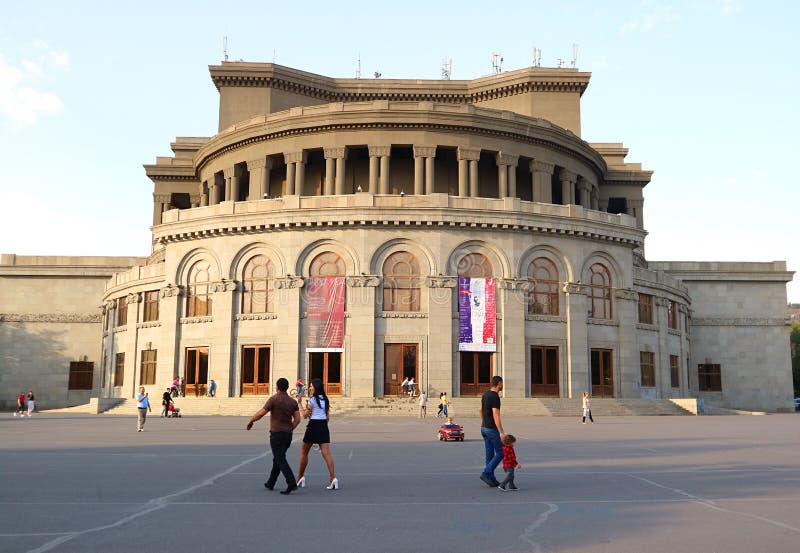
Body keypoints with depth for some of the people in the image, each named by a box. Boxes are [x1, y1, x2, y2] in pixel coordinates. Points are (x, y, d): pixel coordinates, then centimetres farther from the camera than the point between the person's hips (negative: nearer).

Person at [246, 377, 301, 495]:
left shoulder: (274, 399, -11)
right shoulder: (293, 401, 5)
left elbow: (261, 413, -12)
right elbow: (297, 419, 2)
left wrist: (250, 421, 4)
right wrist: (290, 430, 14)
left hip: (276, 433, -6)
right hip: (288, 434, 6)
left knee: (281, 460, -5)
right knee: (277, 459, 18)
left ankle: (292, 484, -16)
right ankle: (270, 483, 27)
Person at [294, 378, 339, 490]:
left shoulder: (312, 400, -7)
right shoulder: (325, 399, 11)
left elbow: (305, 415, -2)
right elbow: (328, 417, 13)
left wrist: (300, 404, 6)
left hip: (313, 426, -5)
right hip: (324, 427, 5)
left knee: (304, 452, 13)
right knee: (326, 453, -3)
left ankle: (300, 478, 22)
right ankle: (333, 478, -16)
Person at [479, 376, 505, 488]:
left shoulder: (485, 394, 9)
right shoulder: (495, 397, -20)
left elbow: (481, 410, 19)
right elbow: (496, 416, -27)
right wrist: (501, 432, -30)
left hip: (484, 428, 9)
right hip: (492, 429, -9)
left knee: (490, 455, 11)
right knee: (500, 453, 0)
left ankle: (492, 480, 12)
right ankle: (486, 473, -8)